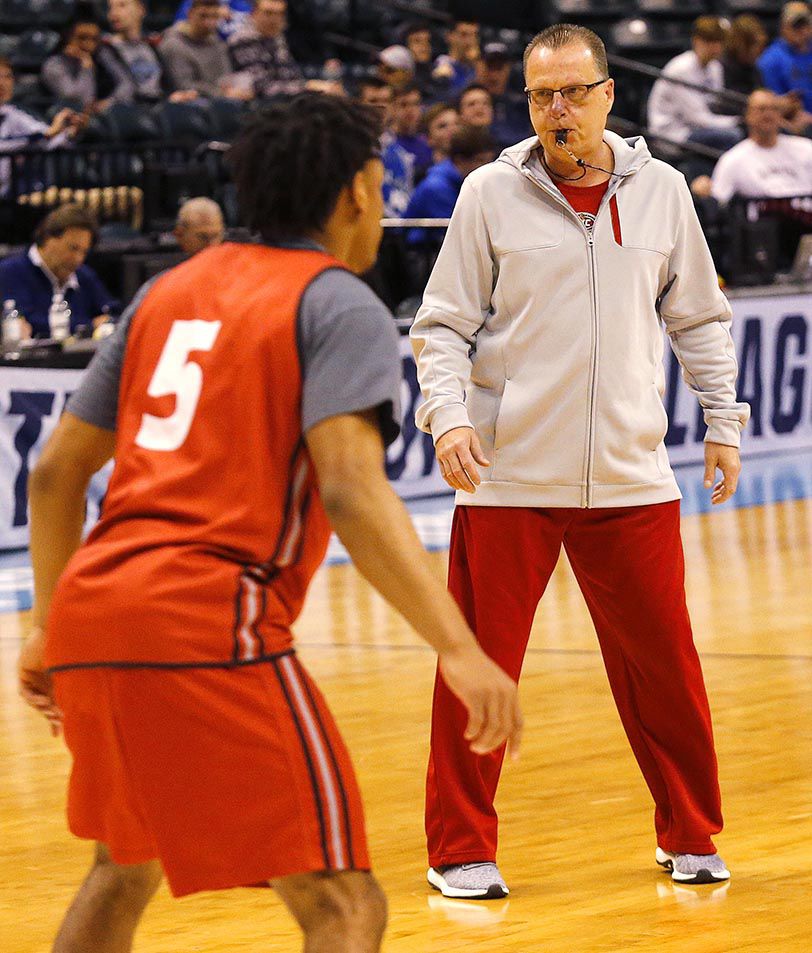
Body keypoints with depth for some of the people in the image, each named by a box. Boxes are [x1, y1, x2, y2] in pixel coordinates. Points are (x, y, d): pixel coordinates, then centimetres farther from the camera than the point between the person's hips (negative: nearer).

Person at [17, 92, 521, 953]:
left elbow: (56, 471, 22)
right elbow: (351, 492, -16)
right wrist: (458, 649, -22)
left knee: (126, 865, 30)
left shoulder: (169, 291, 20)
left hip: (88, 611, 8)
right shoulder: (340, 304, 0)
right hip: (206, 628, -8)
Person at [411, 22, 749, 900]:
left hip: (631, 480, 2)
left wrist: (723, 421, 12)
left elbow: (699, 318, 16)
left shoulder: (660, 192, 6)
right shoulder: (491, 194, -1)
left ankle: (689, 835, 21)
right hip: (509, 475, -2)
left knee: (662, 664, 5)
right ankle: (462, 850, 11)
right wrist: (449, 414, -13)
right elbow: (443, 324, 2)